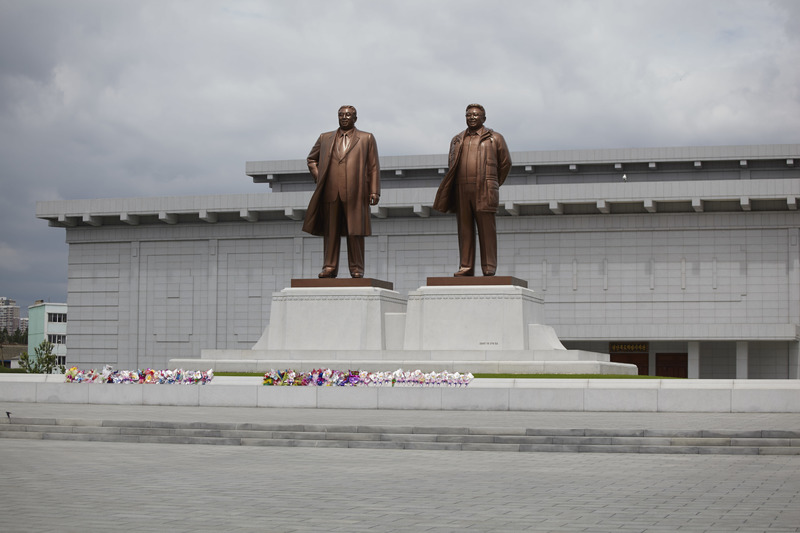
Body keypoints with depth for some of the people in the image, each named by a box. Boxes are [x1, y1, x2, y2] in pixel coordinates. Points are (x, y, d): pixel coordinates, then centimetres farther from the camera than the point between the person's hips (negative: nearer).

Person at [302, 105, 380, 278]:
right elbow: (311, 159, 28)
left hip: (355, 193, -2)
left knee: (355, 232, -2)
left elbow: (374, 167, 8)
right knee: (330, 231, 1)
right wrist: (318, 177, 11)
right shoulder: (325, 138, 18)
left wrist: (374, 191, -1)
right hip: (330, 192, 2)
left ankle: (357, 268, 3)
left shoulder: (366, 139, 13)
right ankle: (329, 267, 4)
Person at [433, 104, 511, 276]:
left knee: (486, 229, -5)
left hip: (484, 191, -3)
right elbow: (451, 165, 24)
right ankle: (466, 266, 3)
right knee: (464, 230, 1)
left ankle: (489, 268, -4)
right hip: (461, 191, 3)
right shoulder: (457, 140, 18)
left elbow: (505, 163, 14)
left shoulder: (495, 138, 9)